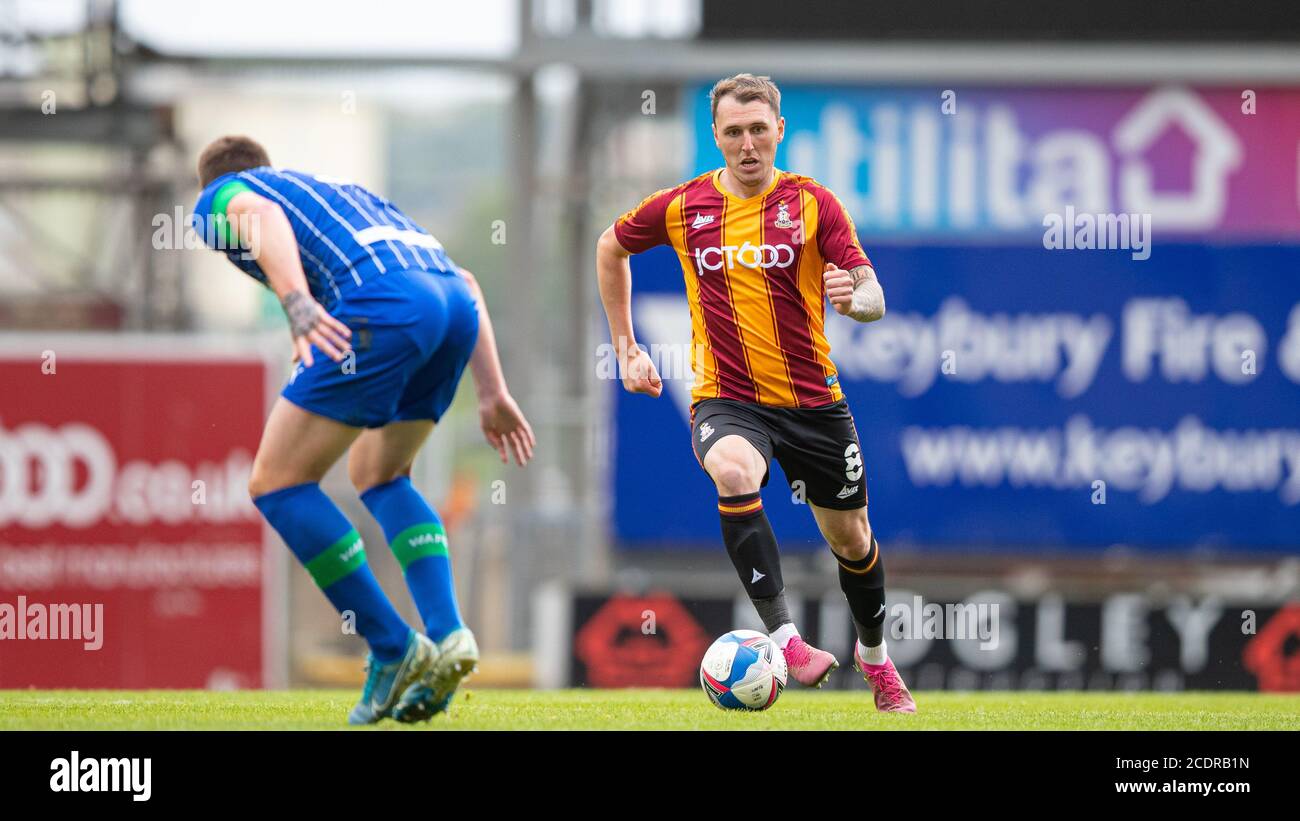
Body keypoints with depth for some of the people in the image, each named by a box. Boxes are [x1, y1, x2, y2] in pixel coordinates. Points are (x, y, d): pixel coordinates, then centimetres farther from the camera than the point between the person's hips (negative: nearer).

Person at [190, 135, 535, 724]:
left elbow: (262, 217, -5)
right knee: (379, 475, 27)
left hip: (381, 304, -7)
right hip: (455, 300, 7)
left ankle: (395, 649, 1)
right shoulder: (338, 190, 41)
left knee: (277, 482, 4)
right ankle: (447, 635, 8)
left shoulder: (219, 198, 23)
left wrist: (298, 303, -22)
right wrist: (493, 394, 29)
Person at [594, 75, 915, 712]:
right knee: (734, 472, -35)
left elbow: (874, 299, -9)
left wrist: (854, 297, -34)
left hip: (813, 401, 1)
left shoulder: (812, 203, -4)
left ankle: (874, 658, 43)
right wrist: (625, 348, 16)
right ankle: (784, 638, -36)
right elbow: (611, 247, 18)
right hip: (727, 400, -1)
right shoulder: (683, 206, -1)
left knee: (850, 539, 13)